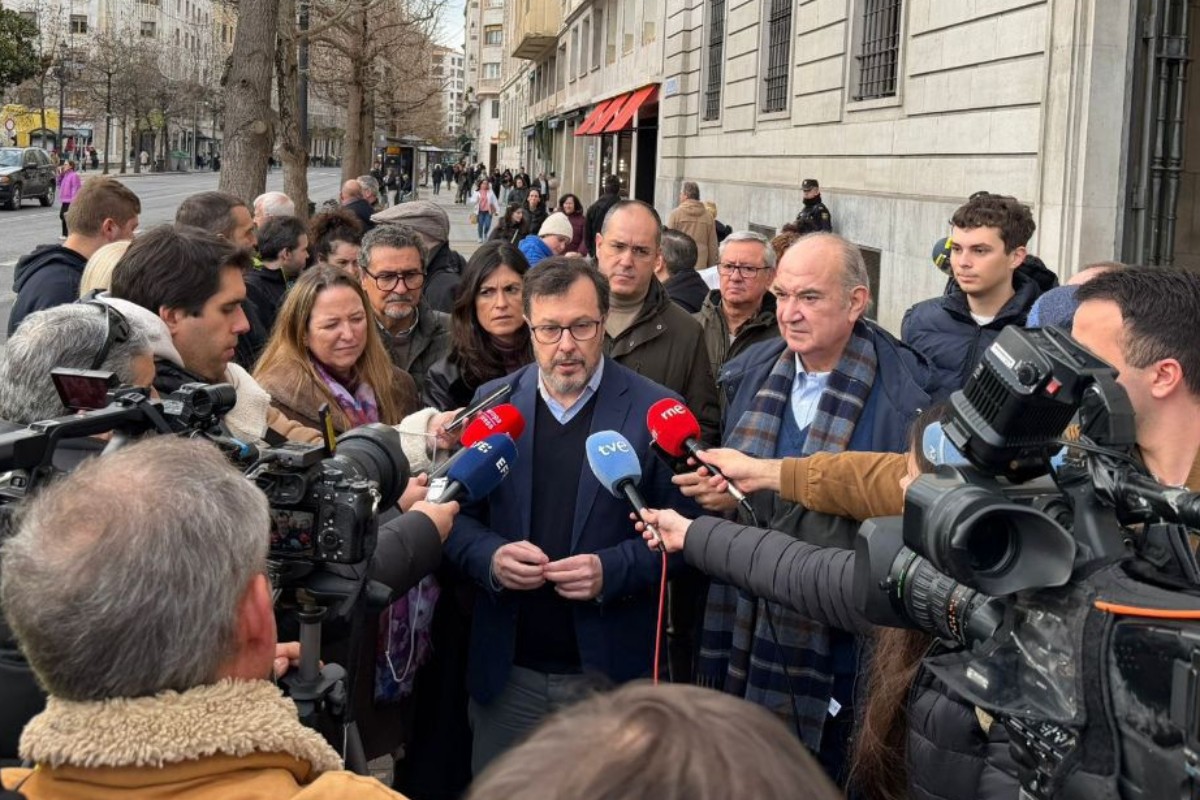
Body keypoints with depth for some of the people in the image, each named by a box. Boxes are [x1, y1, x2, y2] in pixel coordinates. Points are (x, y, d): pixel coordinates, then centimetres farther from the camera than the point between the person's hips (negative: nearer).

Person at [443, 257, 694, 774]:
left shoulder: (656, 411, -5)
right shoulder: (492, 402, 4)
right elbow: (459, 515, 7)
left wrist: (612, 571, -20)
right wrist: (490, 557, -14)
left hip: (609, 672, -2)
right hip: (507, 672, 3)